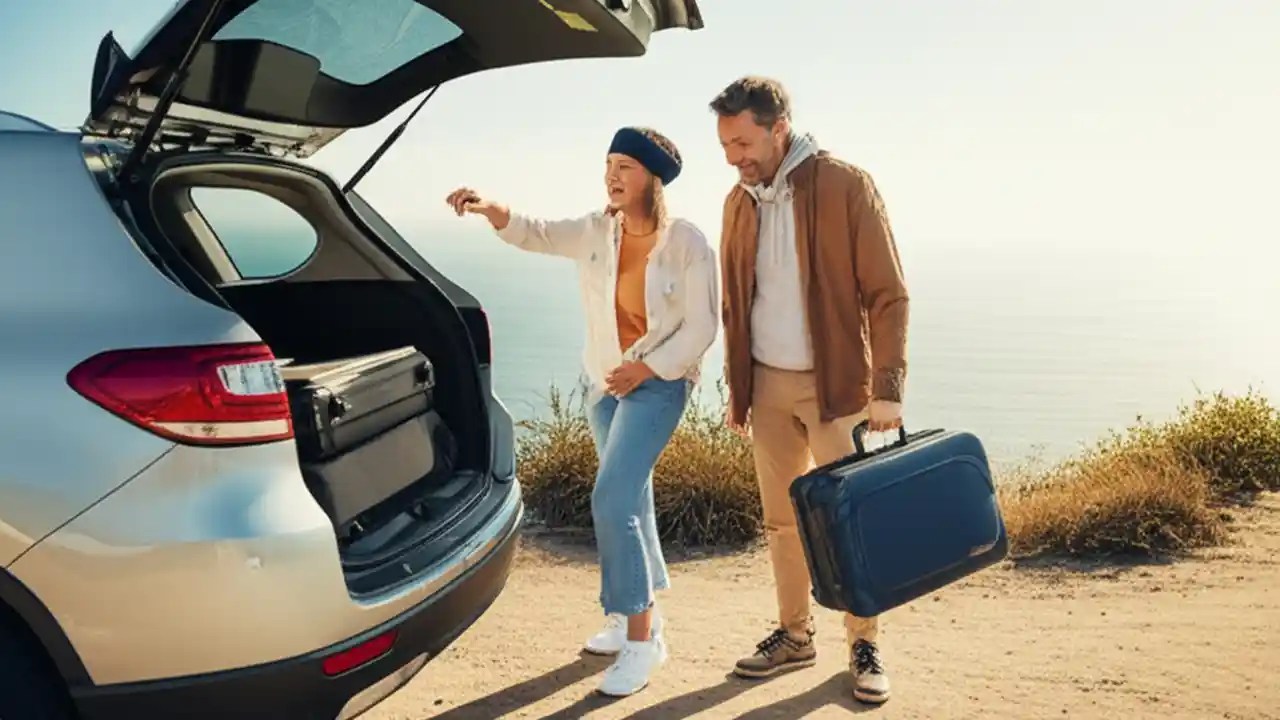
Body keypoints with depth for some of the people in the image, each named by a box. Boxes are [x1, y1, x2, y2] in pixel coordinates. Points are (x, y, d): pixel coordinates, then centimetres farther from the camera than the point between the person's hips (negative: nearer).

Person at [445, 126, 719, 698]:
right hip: (604, 383, 6)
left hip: (658, 384, -6)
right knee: (630, 501, 16)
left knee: (612, 502, -17)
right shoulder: (596, 231, 0)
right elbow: (537, 234, -11)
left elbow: (702, 325, -14)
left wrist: (647, 368, -20)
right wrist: (489, 209, -30)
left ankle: (641, 638, -5)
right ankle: (638, 617, 32)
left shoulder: (687, 242, -14)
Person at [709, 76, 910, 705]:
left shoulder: (846, 186, -11)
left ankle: (864, 646, 17)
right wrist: (736, 387, 13)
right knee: (782, 518, 11)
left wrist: (888, 388, -16)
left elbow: (888, 294, -11)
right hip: (767, 384, 5)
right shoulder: (739, 201, 6)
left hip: (833, 383, -5)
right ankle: (795, 635, 25)